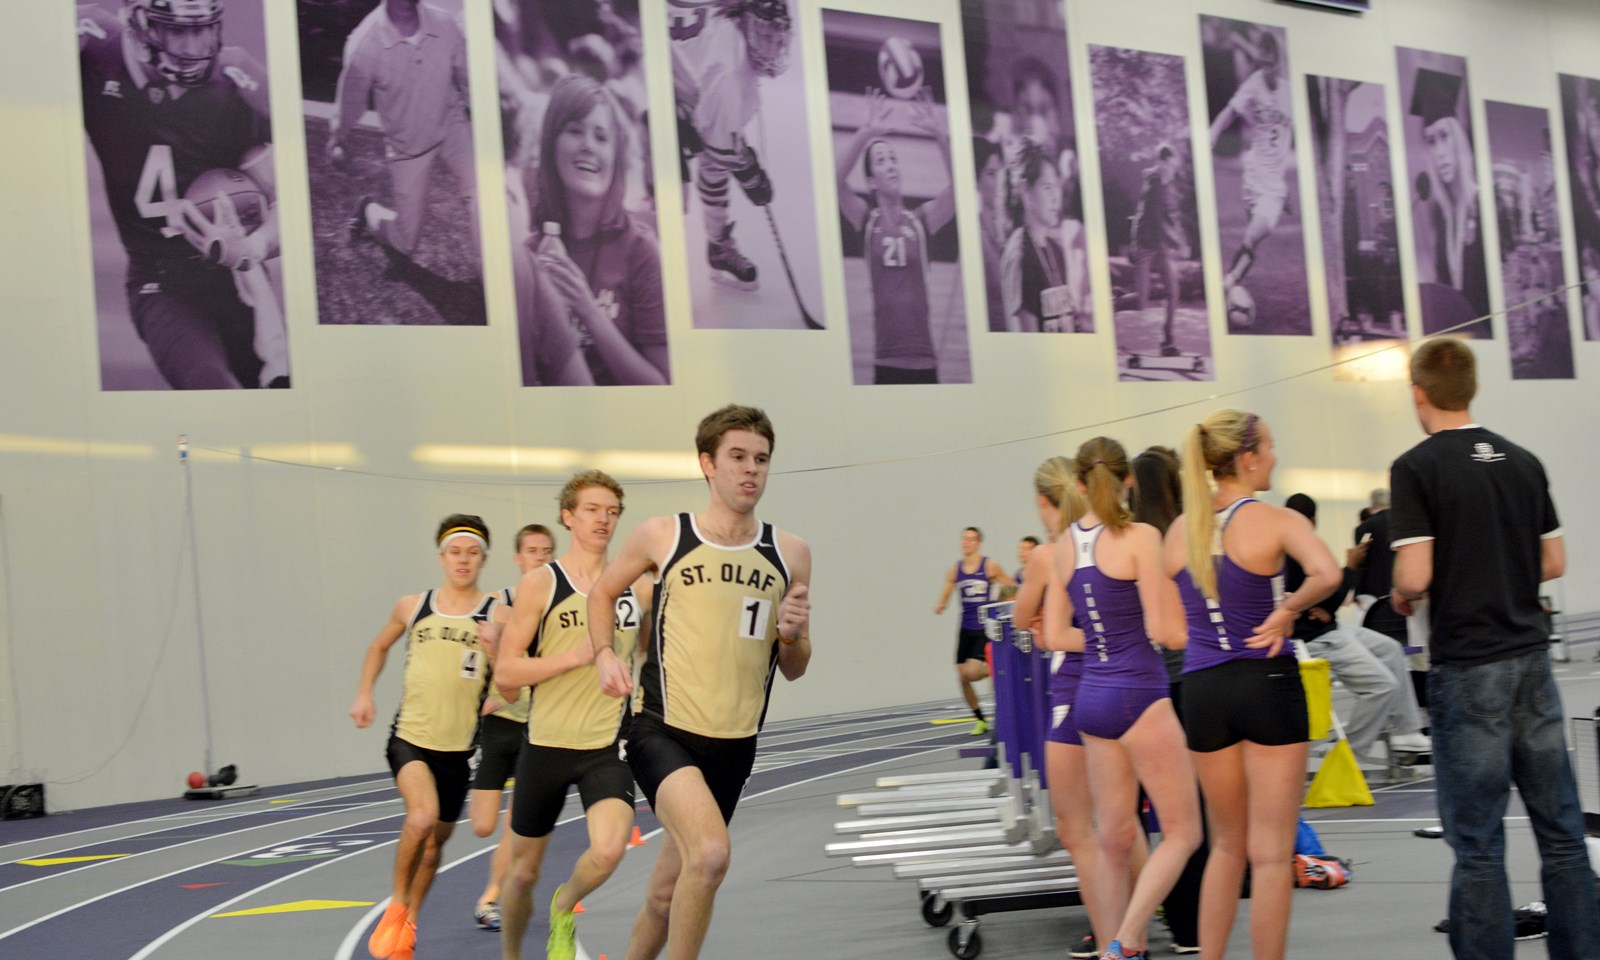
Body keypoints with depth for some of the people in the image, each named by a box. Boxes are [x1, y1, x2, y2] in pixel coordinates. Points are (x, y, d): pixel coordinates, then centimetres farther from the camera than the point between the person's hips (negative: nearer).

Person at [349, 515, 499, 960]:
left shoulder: (497, 616, -5)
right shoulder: (412, 607, 2)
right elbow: (379, 646, 22)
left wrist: (493, 651, -23)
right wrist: (364, 694, 9)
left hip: (458, 749, 1)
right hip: (409, 737, -1)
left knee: (436, 841, 14)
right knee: (422, 816, -26)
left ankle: (407, 924, 37)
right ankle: (396, 906, -4)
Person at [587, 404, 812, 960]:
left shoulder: (789, 553, 4)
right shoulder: (662, 536, -2)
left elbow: (794, 670, 10)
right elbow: (602, 593, 16)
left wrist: (792, 634, -11)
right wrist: (604, 654, -1)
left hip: (734, 745, 4)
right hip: (662, 731, -4)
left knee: (667, 892, 15)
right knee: (711, 854, -29)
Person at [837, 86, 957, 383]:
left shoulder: (921, 220, 7)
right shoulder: (866, 221, 5)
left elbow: (958, 185, -6)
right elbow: (835, 180, -11)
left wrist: (938, 132, -18)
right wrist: (866, 133, -23)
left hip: (924, 359, 2)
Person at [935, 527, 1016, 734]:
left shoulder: (990, 566, -6)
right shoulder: (955, 569, 4)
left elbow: (1013, 589, 3)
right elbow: (945, 596, 10)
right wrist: (939, 606, -11)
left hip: (985, 629, -4)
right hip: (966, 629, 4)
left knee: (972, 673, -20)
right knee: (962, 678, 4)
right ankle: (981, 719, 22)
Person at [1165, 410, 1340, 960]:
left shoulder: (1179, 531, 7)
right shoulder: (1275, 522, -8)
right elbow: (1327, 574, -27)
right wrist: (1286, 611, -12)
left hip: (1201, 688, 5)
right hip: (1266, 684, -5)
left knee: (1227, 845, 20)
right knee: (1271, 853, 2)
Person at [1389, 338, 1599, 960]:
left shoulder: (1416, 468, -9)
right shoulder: (1524, 461, 9)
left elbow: (1414, 576, -16)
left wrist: (1401, 598, 4)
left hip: (1468, 667, -6)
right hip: (1531, 657, 6)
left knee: (1479, 844, -1)